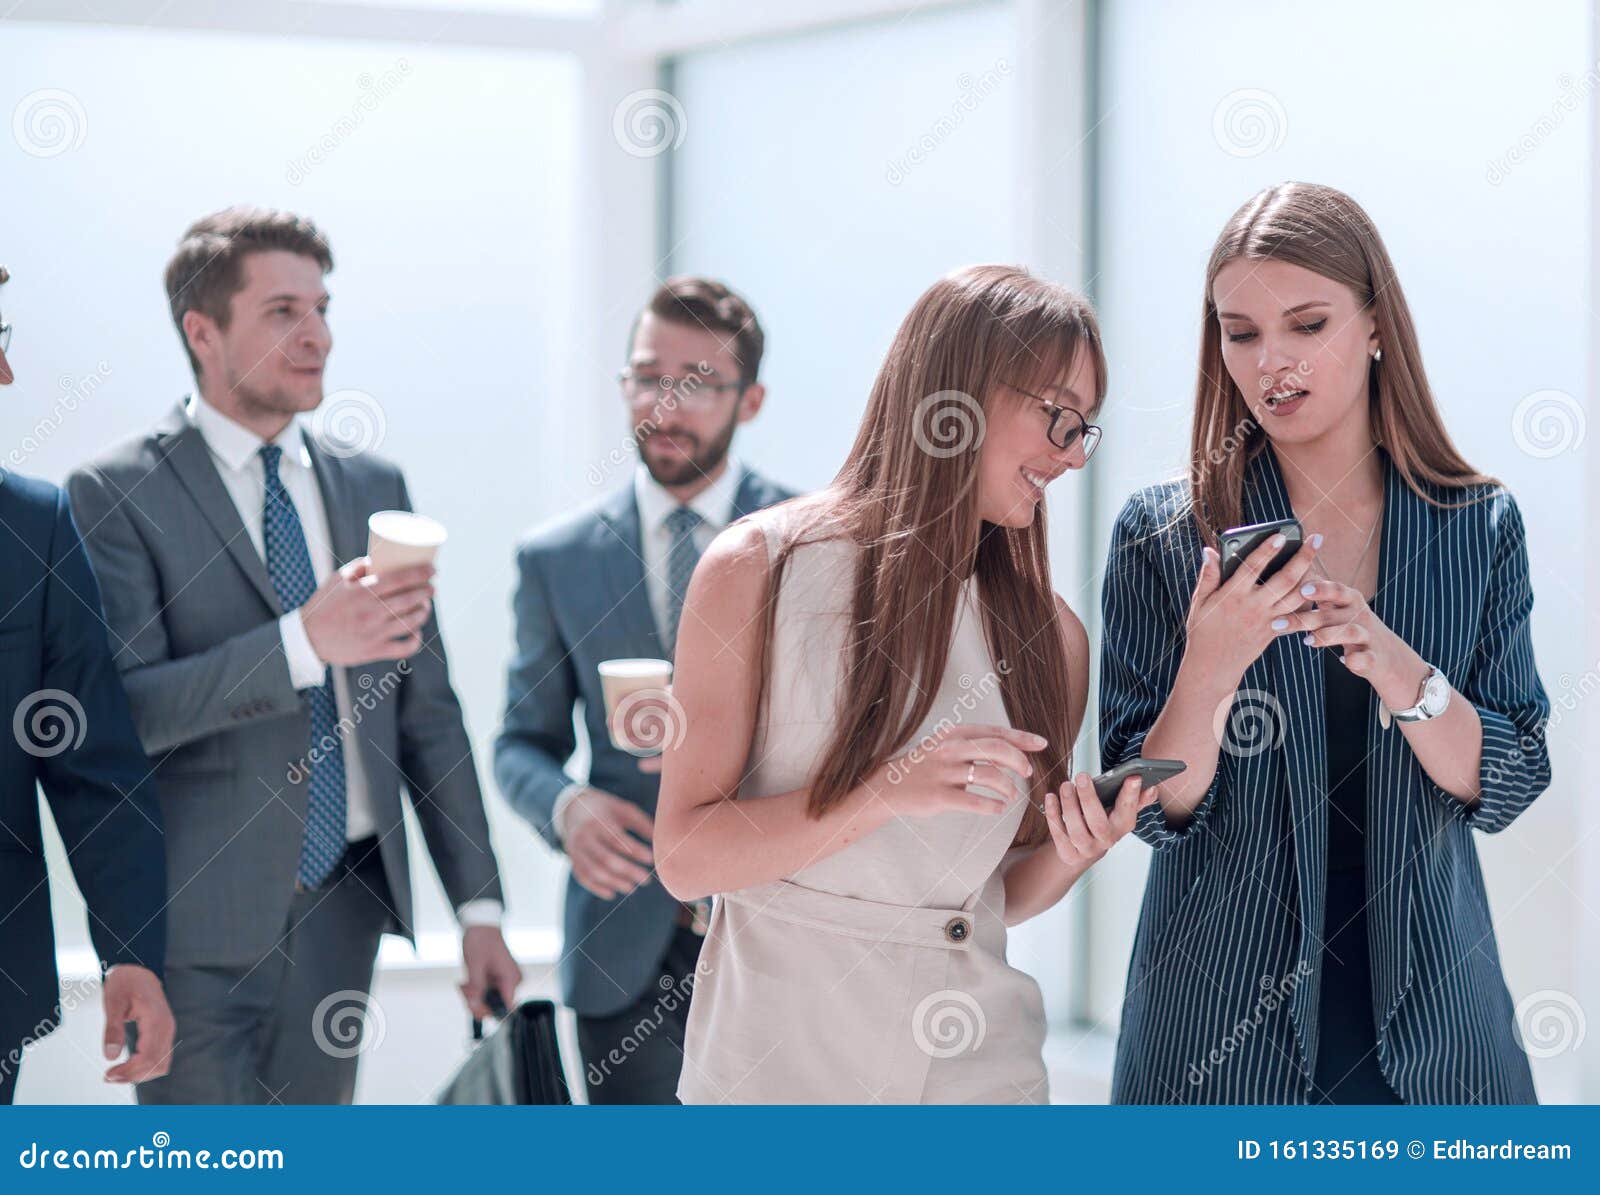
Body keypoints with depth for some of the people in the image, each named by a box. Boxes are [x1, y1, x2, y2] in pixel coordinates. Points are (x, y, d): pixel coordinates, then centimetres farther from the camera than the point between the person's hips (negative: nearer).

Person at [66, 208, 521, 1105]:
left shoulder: (373, 485, 11)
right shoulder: (119, 493, -6)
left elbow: (425, 708, 13)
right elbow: (123, 710, -17)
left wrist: (480, 905, 9)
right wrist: (304, 643, -28)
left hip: (347, 899, 5)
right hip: (203, 924, -5)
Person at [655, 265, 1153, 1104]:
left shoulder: (1049, 635, 5)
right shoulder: (760, 568, -5)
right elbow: (684, 856, -9)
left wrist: (1073, 853, -7)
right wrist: (886, 793, -20)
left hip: (975, 1069, 3)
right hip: (779, 1060, -3)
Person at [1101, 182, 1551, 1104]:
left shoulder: (1481, 527, 0)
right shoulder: (1163, 535, -4)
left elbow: (1509, 788, -3)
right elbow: (1156, 810, -7)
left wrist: (1400, 672, -20)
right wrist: (1211, 668, -24)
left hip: (1427, 1018, 2)